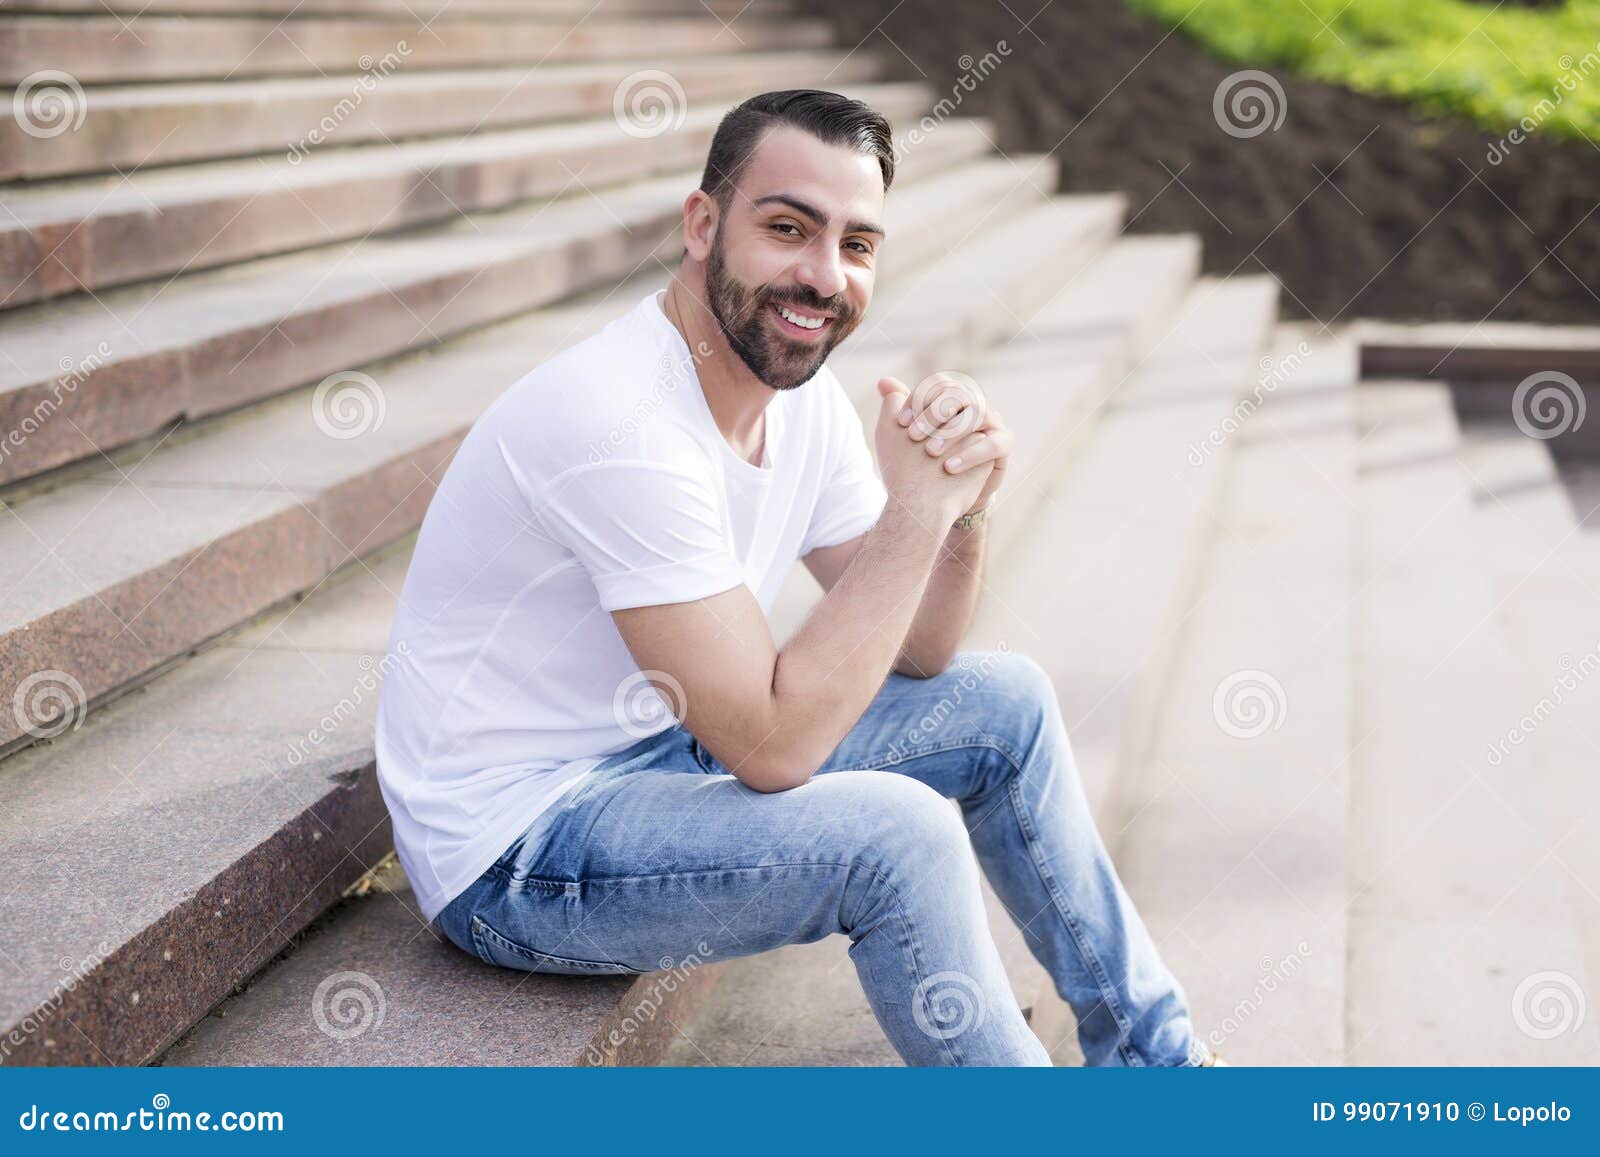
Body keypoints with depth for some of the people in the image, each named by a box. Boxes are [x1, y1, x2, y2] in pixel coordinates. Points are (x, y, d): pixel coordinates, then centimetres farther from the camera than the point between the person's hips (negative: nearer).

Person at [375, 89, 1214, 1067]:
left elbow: (914, 655, 3)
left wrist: (966, 505, -16)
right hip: (515, 851, -9)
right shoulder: (621, 422, -29)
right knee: (895, 830, -28)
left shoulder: (802, 393, 0)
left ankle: (1152, 1052, 22)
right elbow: (772, 745, -30)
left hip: (657, 750, 9)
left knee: (1003, 702, 6)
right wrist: (916, 507, -27)